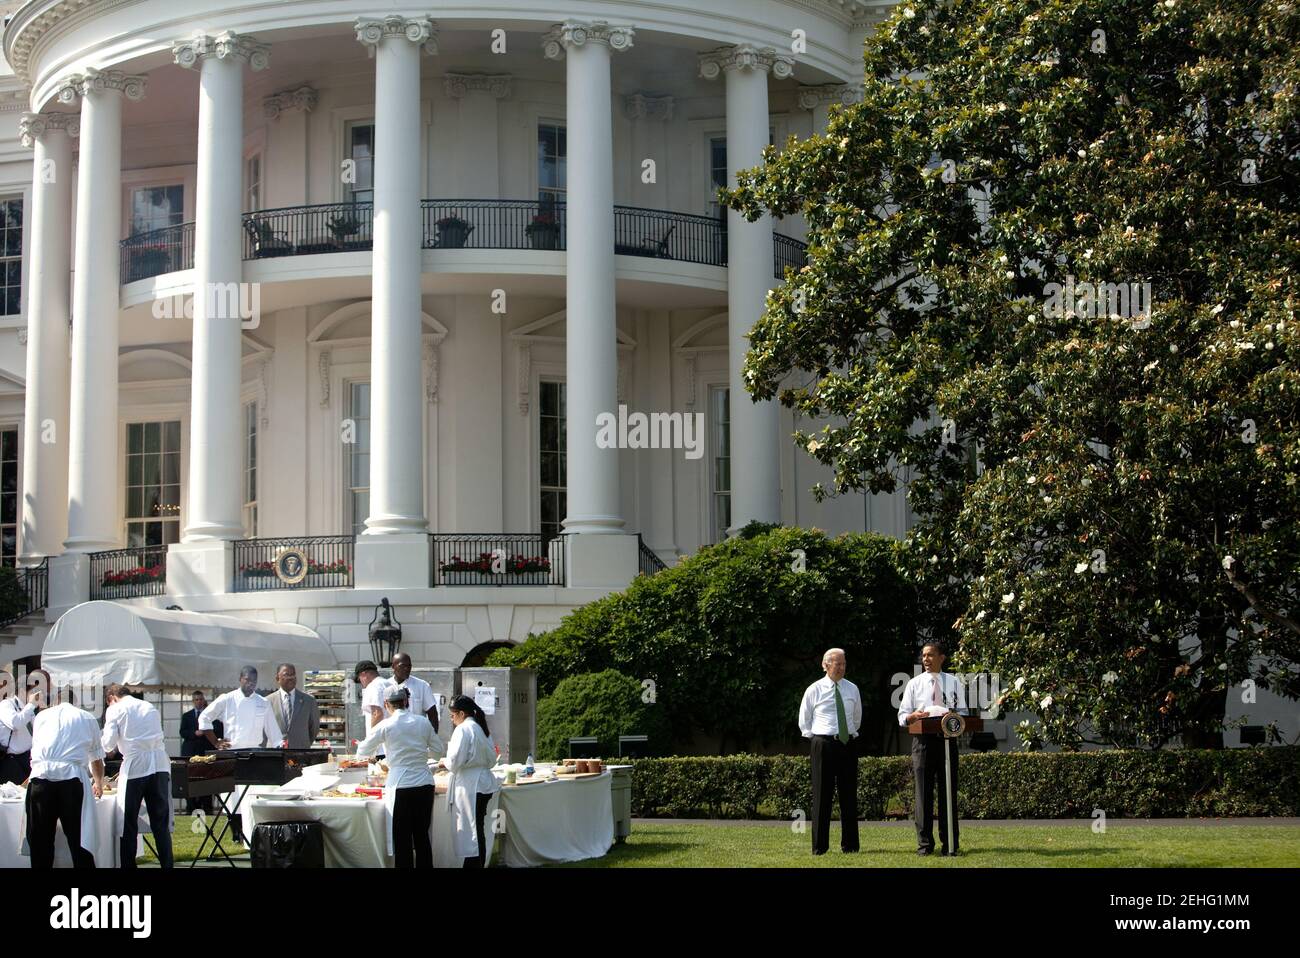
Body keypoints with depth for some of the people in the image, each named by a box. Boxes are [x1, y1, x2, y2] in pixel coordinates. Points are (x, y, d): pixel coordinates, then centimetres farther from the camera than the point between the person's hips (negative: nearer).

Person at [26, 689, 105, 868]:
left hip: (40, 777, 1)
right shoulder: (88, 719, 21)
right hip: (72, 777, -1)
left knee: (40, 841, 9)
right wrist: (99, 783, 49)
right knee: (79, 840, 2)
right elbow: (97, 759, 30)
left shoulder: (42, 715, 22)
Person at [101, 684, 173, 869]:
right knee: (161, 824, 9)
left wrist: (106, 746, 19)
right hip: (160, 765, 4)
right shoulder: (150, 708, 19)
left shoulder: (115, 710, 4)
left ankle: (128, 865, 5)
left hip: (135, 765, -4)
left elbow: (109, 743, -4)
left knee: (129, 825, 5)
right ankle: (167, 864, 7)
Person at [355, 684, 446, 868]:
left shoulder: (385, 726, -5)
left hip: (400, 786, -4)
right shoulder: (422, 722, 3)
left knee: (402, 839, 4)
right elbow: (439, 751, 11)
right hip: (425, 784, 4)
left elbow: (362, 751, 6)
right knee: (422, 836, 13)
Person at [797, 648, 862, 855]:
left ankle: (849, 845, 10)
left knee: (849, 795, 5)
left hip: (848, 745, 3)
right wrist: (816, 739, 5)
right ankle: (819, 846, 0)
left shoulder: (852, 689, 10)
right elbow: (804, 721, 9)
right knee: (822, 795, -3)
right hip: (823, 744, -3)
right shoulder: (814, 690, 1)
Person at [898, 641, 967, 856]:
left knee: (948, 791, 1)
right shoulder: (915, 684, 11)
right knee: (923, 792, -2)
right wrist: (914, 716, -15)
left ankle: (950, 844, 5)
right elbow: (902, 716, 8)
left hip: (948, 739, 0)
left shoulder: (954, 683, 13)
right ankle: (924, 844, 1)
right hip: (922, 739, 0)